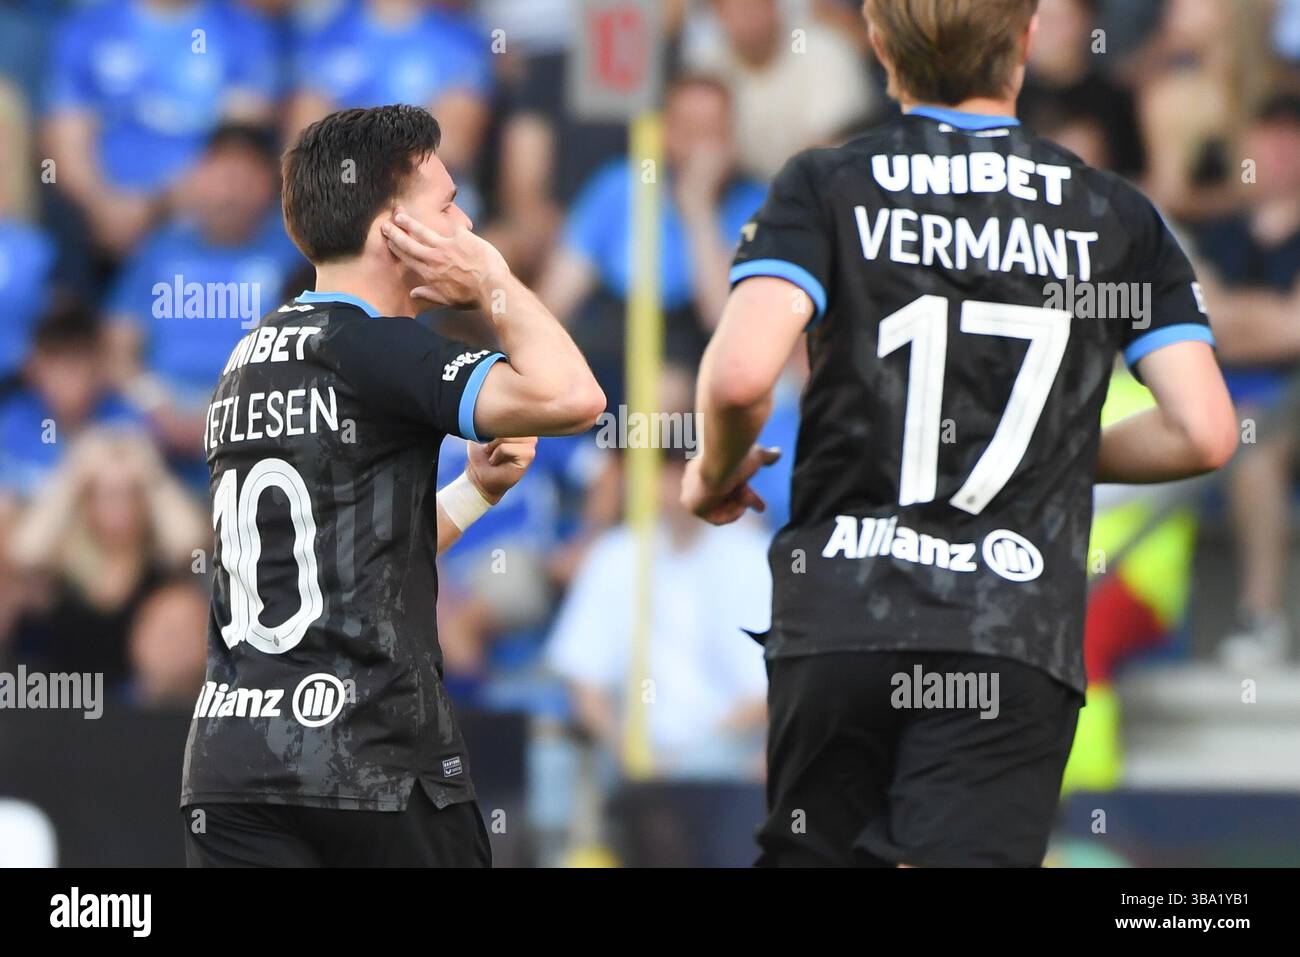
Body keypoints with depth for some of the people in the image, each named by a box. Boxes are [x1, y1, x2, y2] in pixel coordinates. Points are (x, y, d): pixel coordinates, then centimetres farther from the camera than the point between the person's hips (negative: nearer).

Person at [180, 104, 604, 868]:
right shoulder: (374, 348, -9)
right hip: (375, 767, -7)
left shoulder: (248, 361, 18)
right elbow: (570, 397, -21)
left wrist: (475, 492, 22)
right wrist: (492, 278, -6)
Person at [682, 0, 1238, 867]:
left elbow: (739, 375, -13)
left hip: (840, 624, 0)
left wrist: (717, 470, 9)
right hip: (1019, 635, 0)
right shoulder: (1117, 216, 8)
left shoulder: (826, 187, 2)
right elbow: (1205, 432, 3)